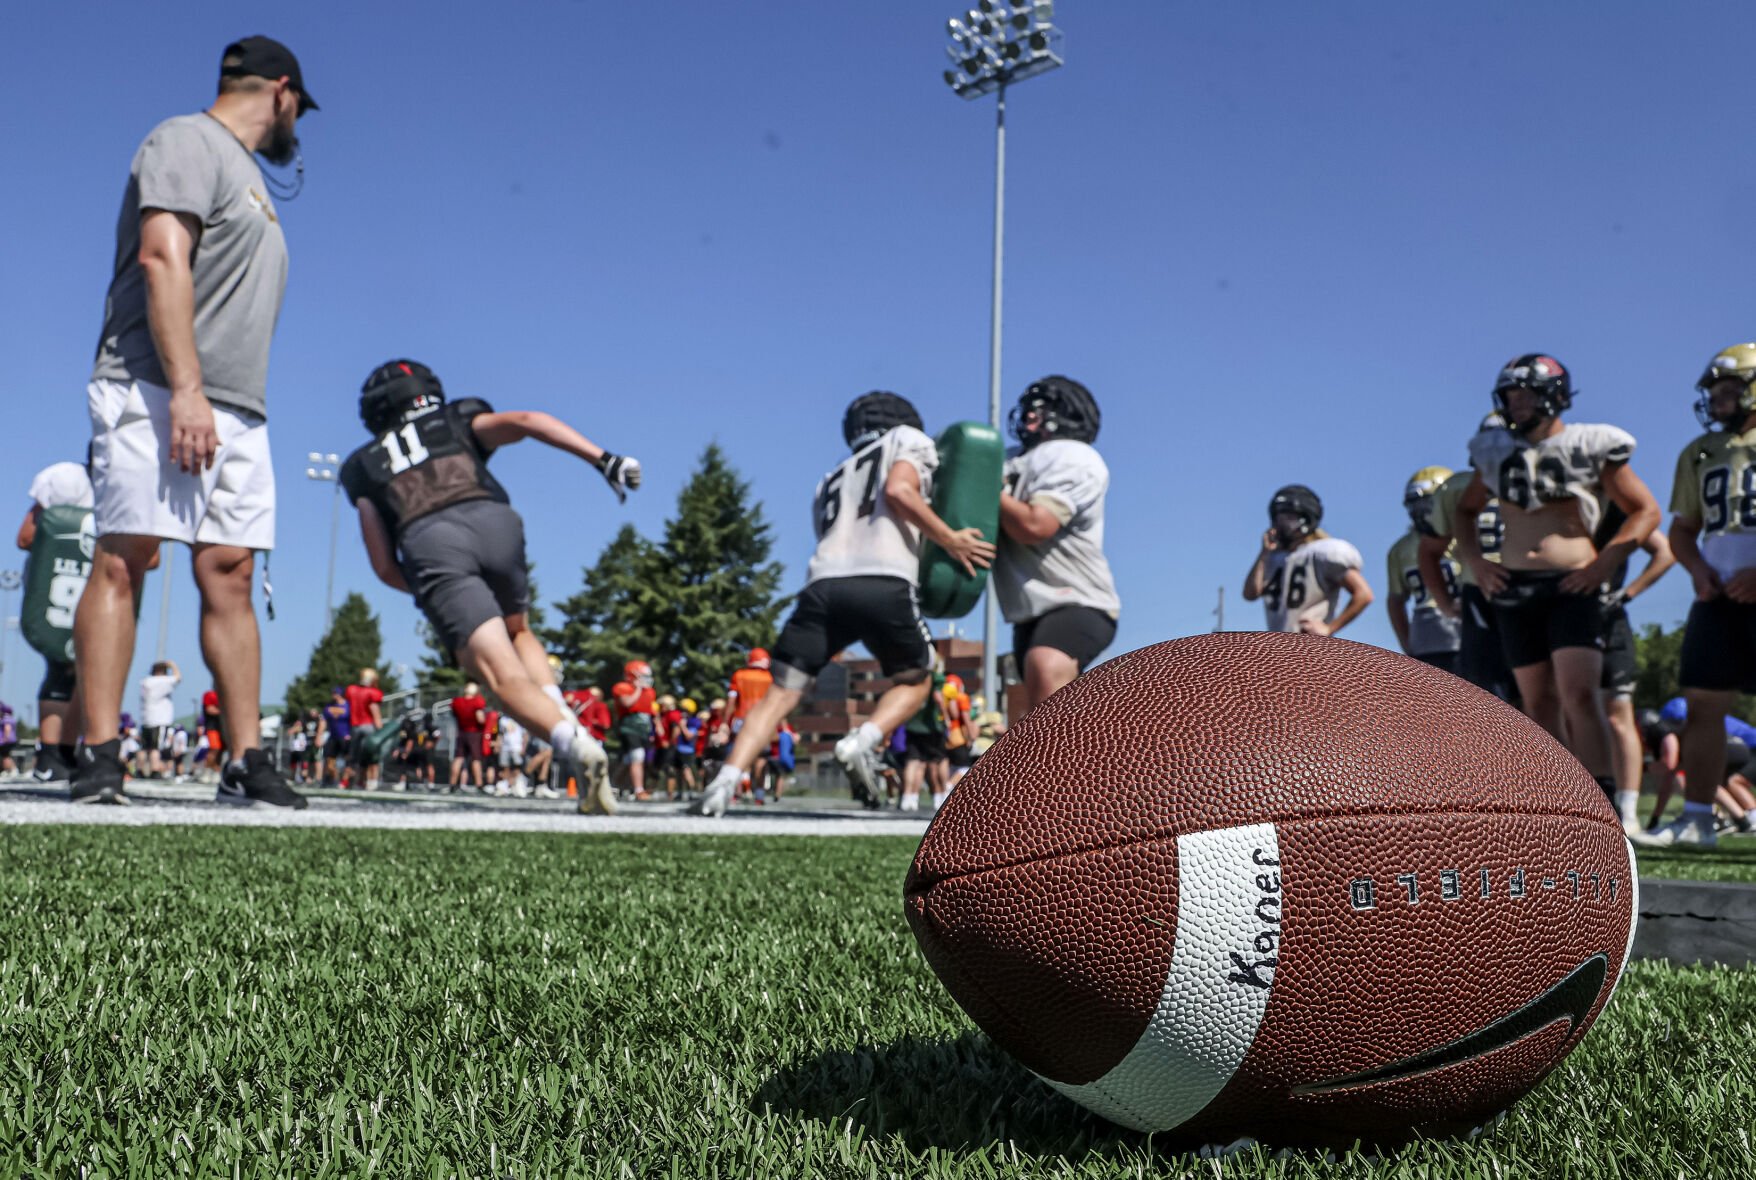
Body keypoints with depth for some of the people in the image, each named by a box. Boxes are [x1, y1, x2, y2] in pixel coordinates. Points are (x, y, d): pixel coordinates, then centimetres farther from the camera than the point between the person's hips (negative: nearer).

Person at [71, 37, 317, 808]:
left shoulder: (244, 173, 27)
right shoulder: (188, 141, 0)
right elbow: (162, 258, -14)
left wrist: (210, 404, 17)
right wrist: (185, 390, -23)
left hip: (235, 412, 9)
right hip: (157, 392, -8)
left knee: (230, 577, 1)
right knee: (121, 562, -10)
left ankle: (246, 760, -1)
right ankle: (98, 757, -12)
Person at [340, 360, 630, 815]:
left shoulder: (365, 468, 33)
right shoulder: (459, 423, 33)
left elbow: (386, 568, 25)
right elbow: (526, 420, 11)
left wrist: (436, 590, 42)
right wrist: (604, 460, 2)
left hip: (428, 543, -1)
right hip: (493, 521, 2)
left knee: (502, 673, -8)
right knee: (517, 633, 28)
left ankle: (577, 747, -35)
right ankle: (569, 723, 3)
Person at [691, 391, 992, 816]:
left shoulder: (832, 479, 38)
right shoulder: (909, 440, 21)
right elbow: (898, 491, 0)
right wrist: (950, 540, 5)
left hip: (824, 584, 4)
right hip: (883, 584, -4)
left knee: (780, 694, 8)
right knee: (915, 680, 20)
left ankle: (725, 782, -8)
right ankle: (863, 742, -6)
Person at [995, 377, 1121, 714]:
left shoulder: (1073, 458, -8)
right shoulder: (1013, 461, 16)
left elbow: (1032, 526, -21)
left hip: (1079, 604, -9)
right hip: (1031, 612, 9)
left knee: (1046, 669, -37)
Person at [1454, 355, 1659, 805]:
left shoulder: (1591, 448, 0)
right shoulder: (1496, 451, 11)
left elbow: (1646, 509, 4)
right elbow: (1465, 509, 25)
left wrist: (1607, 560, -8)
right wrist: (1473, 558, 9)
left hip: (1573, 587, -4)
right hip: (1513, 588, 4)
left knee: (1579, 694, -18)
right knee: (1539, 704, 6)